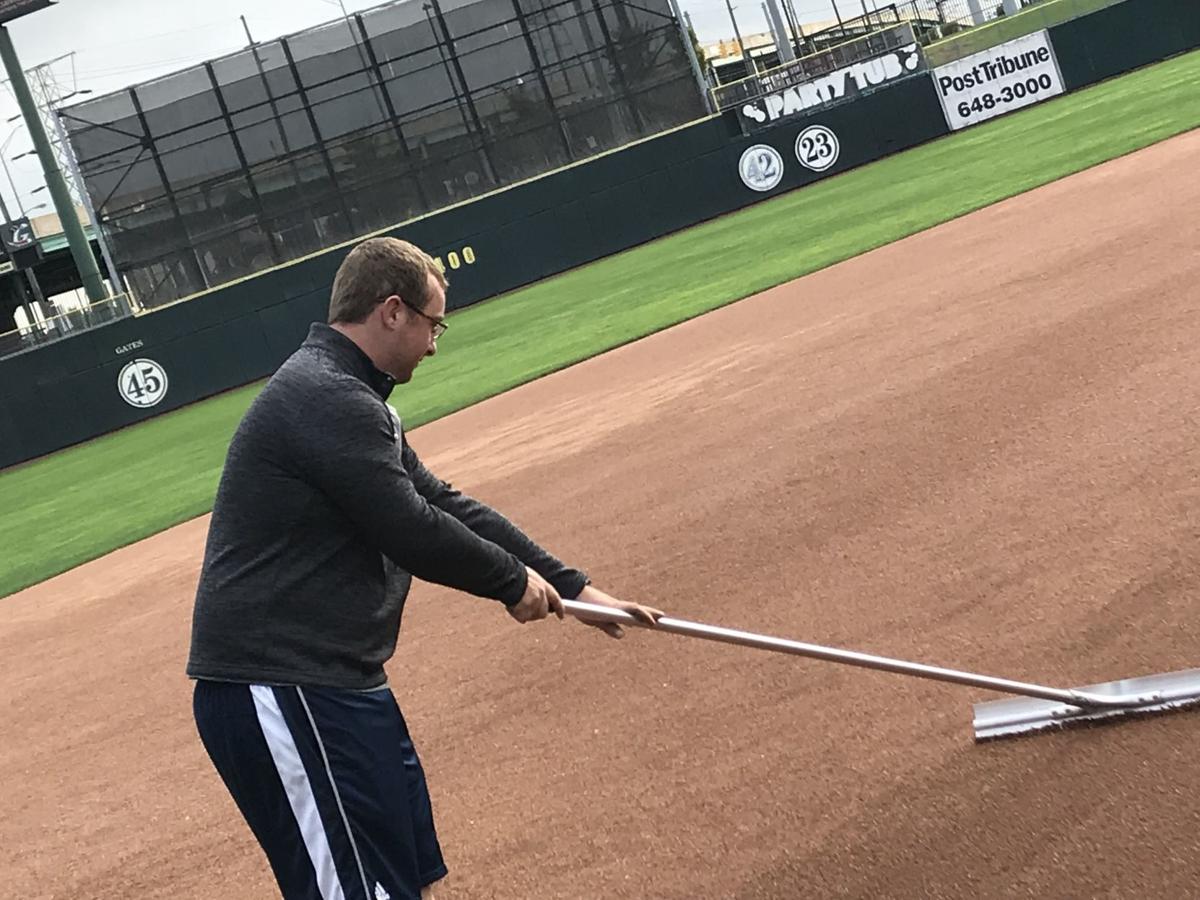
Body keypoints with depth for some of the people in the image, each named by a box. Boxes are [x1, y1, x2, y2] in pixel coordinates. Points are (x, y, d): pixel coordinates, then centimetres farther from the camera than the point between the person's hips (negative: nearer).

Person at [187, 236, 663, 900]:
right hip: (283, 694, -11)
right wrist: (515, 582, -1)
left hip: (334, 683, 11)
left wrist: (570, 587, 17)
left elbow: (442, 504, 19)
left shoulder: (349, 397, 18)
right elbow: (412, 532, -19)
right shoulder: (325, 398, -17)